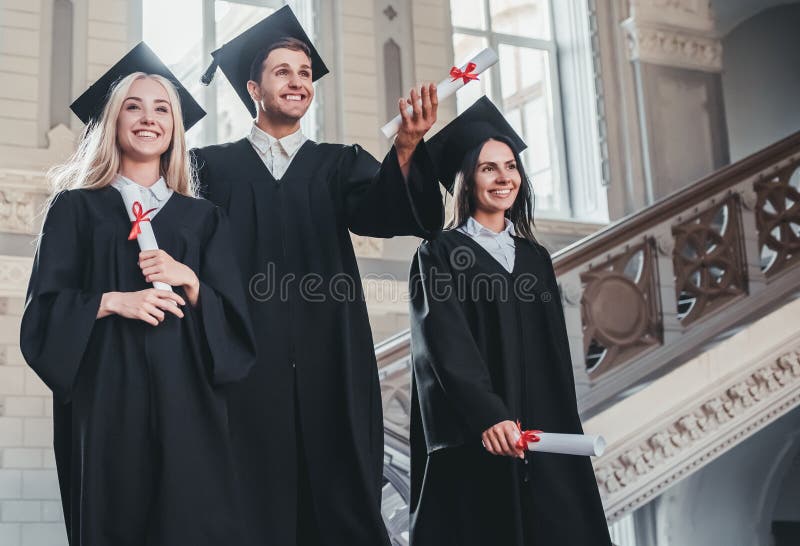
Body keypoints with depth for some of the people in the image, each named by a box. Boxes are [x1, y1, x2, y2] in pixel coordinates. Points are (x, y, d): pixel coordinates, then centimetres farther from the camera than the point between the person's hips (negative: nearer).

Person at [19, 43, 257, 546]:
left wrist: (189, 281, -9)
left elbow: (234, 322, 8)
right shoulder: (77, 208, 8)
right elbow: (44, 310, 0)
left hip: (184, 397, 2)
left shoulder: (202, 218, 14)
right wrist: (114, 300, -14)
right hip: (106, 397, -2)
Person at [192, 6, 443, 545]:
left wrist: (406, 146, -25)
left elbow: (380, 210, -6)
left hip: (331, 365, 1)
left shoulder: (340, 165, 16)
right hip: (247, 367, -1)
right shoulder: (214, 167, 12)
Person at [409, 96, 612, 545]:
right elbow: (447, 346, -15)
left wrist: (564, 433, 9)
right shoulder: (440, 254, -1)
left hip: (545, 444, 5)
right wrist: (487, 416, -28)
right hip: (474, 446, -5)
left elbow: (557, 357, 16)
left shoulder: (536, 259, 16)